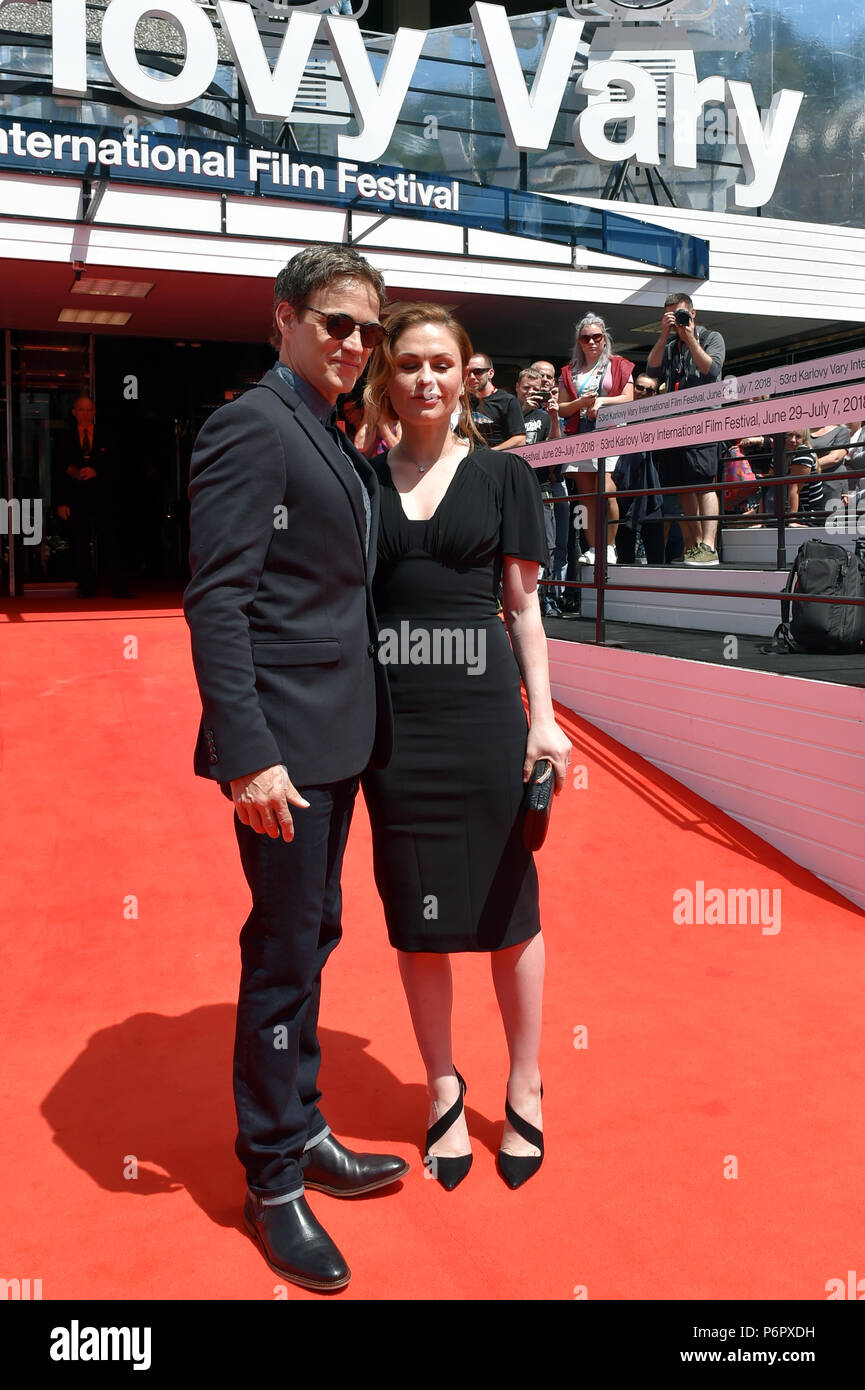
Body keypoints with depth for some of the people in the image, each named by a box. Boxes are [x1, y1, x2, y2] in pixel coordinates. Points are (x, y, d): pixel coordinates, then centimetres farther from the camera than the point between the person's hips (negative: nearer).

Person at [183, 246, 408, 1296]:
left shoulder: (339, 440, 16)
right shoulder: (251, 427, -11)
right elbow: (215, 599, -19)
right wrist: (249, 754, -25)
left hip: (340, 734, 9)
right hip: (285, 737, -9)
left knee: (314, 935, 18)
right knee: (284, 952, 2)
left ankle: (300, 1130, 36)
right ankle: (272, 1182, 20)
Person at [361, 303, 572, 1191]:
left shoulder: (502, 475, 6)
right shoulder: (362, 479, 9)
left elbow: (522, 606, 5)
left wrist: (543, 717, -3)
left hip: (483, 706, -1)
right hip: (392, 714, 1)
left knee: (507, 903, 6)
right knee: (416, 913, 9)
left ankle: (524, 1090, 26)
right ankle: (443, 1091, 26)